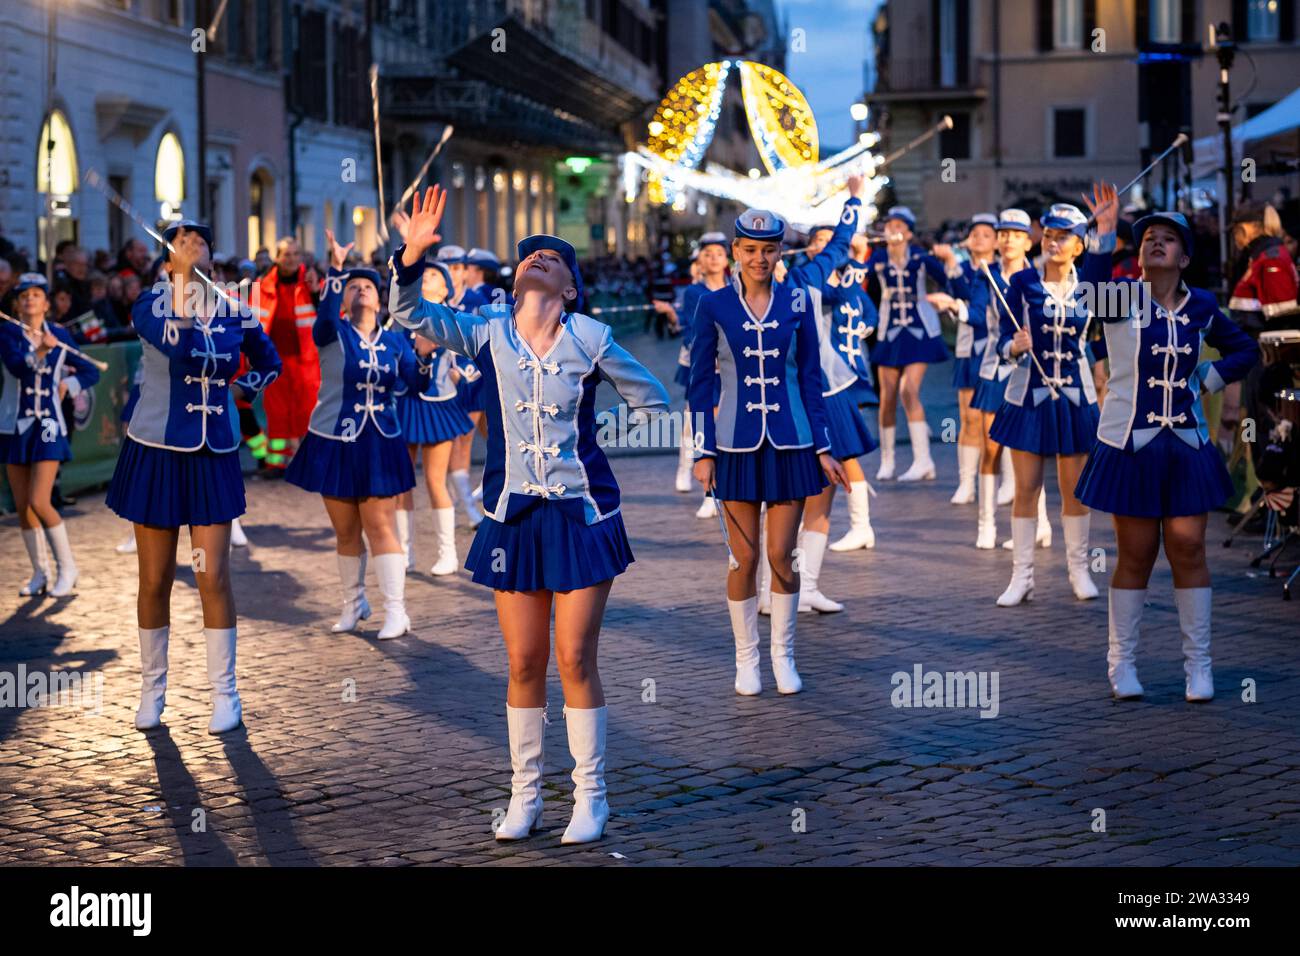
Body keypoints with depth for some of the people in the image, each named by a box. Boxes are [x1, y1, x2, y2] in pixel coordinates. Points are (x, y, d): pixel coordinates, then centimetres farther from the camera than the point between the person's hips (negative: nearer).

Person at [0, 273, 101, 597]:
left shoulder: (59, 335, 2)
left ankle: (67, 567, 4)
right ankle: (39, 573, 17)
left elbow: (90, 372, 11)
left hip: (48, 427, -2)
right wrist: (40, 352, -35)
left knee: (39, 501, -12)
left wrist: (66, 386, -4)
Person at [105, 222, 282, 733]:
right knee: (155, 579, 5)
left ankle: (225, 694, 8)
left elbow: (269, 363, 20)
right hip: (157, 452, -1)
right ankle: (152, 689, 21)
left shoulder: (232, 311, 2)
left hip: (214, 457, 1)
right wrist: (184, 297, -37)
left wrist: (238, 389, 6)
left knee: (213, 577, -2)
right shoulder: (152, 302, -7)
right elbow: (175, 345, -29)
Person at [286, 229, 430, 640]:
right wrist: (335, 269, -39)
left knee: (381, 527, -4)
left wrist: (425, 355, -19)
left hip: (379, 444, 0)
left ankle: (395, 612, -1)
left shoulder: (394, 340, 4)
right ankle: (354, 603, 25)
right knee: (345, 531, 9)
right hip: (335, 442, 0)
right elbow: (326, 313, -27)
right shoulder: (332, 334, -4)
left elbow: (418, 384, -1)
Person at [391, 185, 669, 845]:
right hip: (512, 517, 2)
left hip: (582, 514, -2)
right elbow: (411, 315, -13)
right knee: (524, 663, 7)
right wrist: (411, 257, -28)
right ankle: (524, 794, 19)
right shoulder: (488, 333, 0)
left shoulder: (590, 339, -4)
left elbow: (651, 402, 8)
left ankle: (589, 796, 12)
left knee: (575, 659, 0)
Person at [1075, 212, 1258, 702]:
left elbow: (1244, 350, 18)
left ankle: (1198, 664, 13)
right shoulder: (1122, 298, -5)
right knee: (1136, 555, 4)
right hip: (1130, 445, -2)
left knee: (1188, 550, 2)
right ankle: (1122, 662, 17)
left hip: (1186, 446, 2)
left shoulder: (1201, 307, 5)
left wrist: (1207, 378, 2)